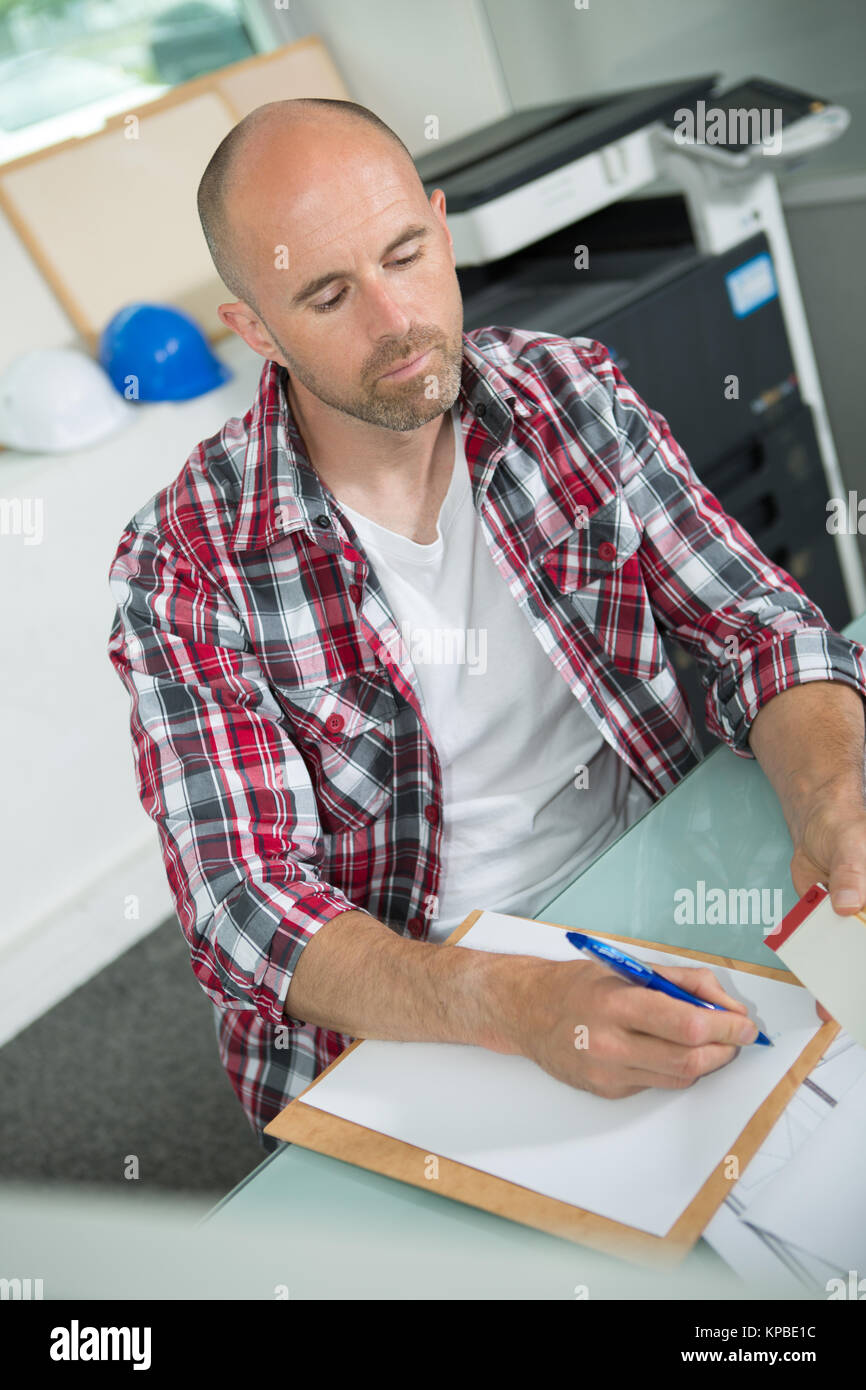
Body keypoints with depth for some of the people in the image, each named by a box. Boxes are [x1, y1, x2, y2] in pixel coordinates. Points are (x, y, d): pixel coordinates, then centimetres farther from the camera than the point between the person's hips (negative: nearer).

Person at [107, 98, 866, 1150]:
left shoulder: (573, 396, -2)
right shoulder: (185, 563, -13)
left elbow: (760, 625, -1)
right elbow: (246, 906, -18)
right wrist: (519, 1006, -35)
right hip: (403, 1018, -4)